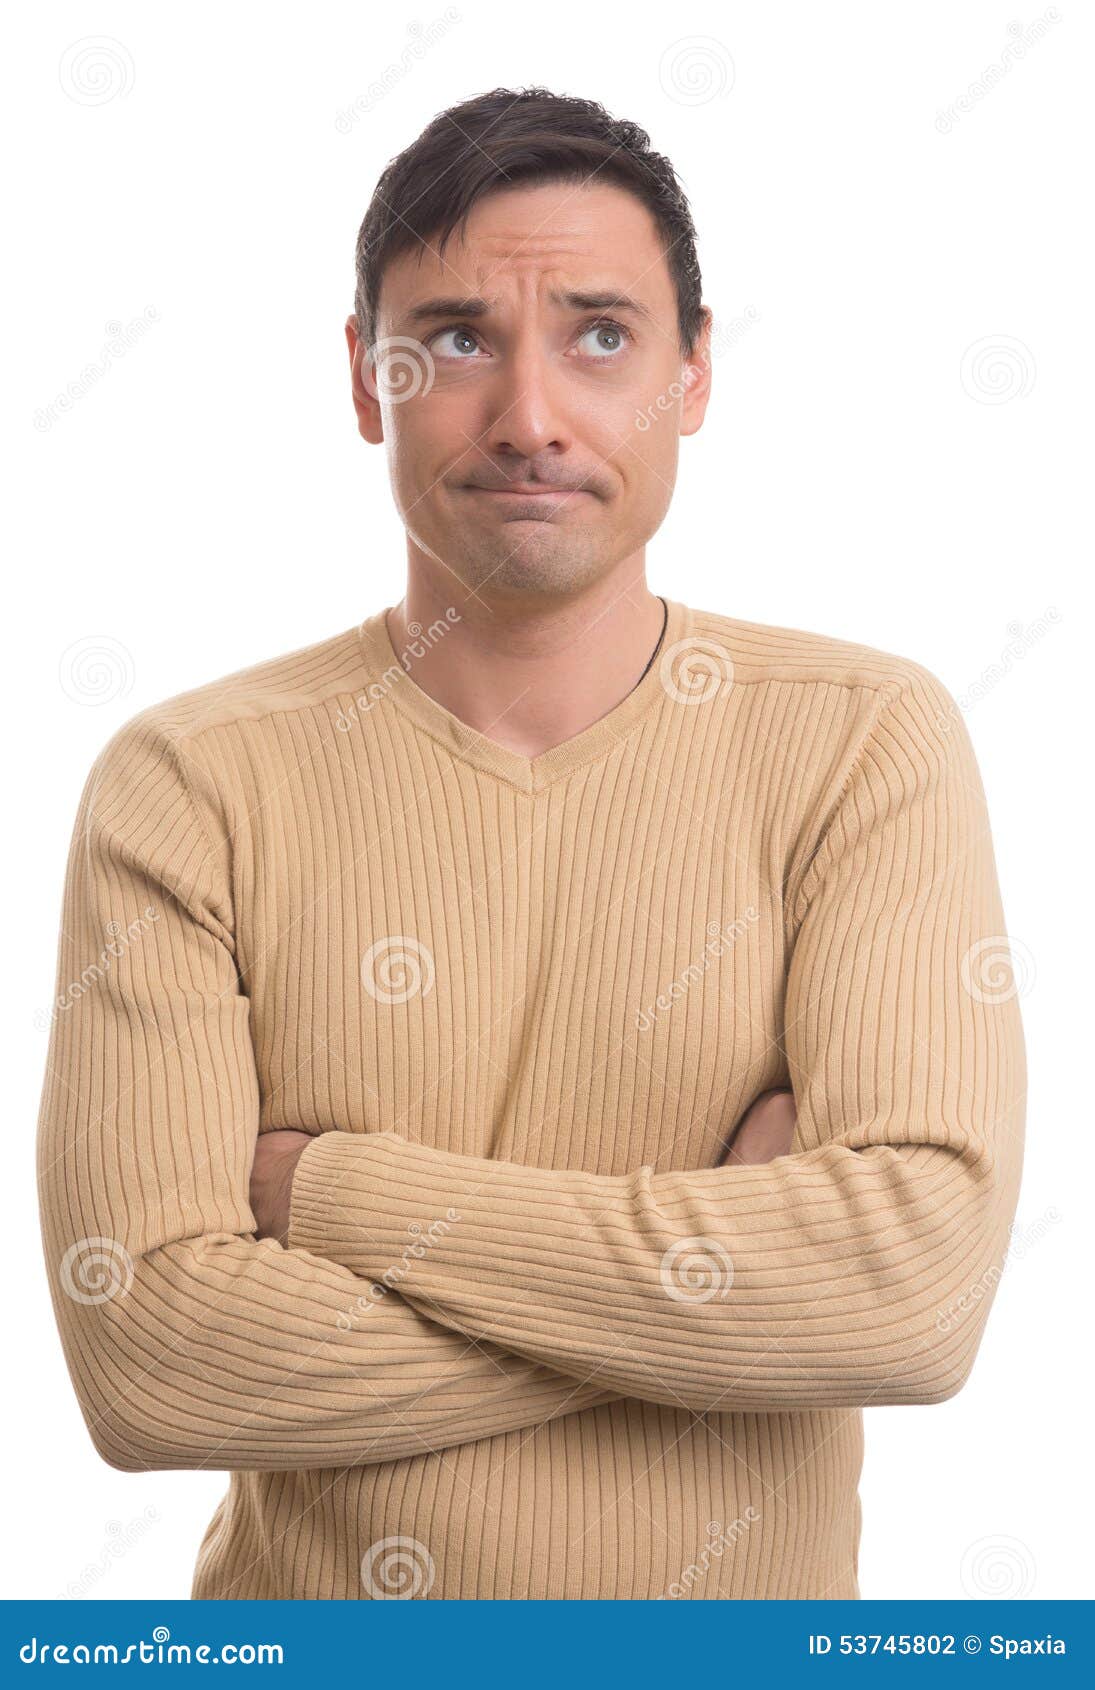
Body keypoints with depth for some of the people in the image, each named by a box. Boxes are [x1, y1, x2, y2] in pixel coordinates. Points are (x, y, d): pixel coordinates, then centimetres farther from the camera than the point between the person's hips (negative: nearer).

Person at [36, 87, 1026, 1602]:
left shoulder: (865, 742, -12)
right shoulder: (185, 789, -12)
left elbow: (922, 1289, -23)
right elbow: (142, 1349, -21)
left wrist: (333, 1187, -21)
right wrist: (712, 1254, -22)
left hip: (748, 1622, 1)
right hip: (309, 1626, 0)